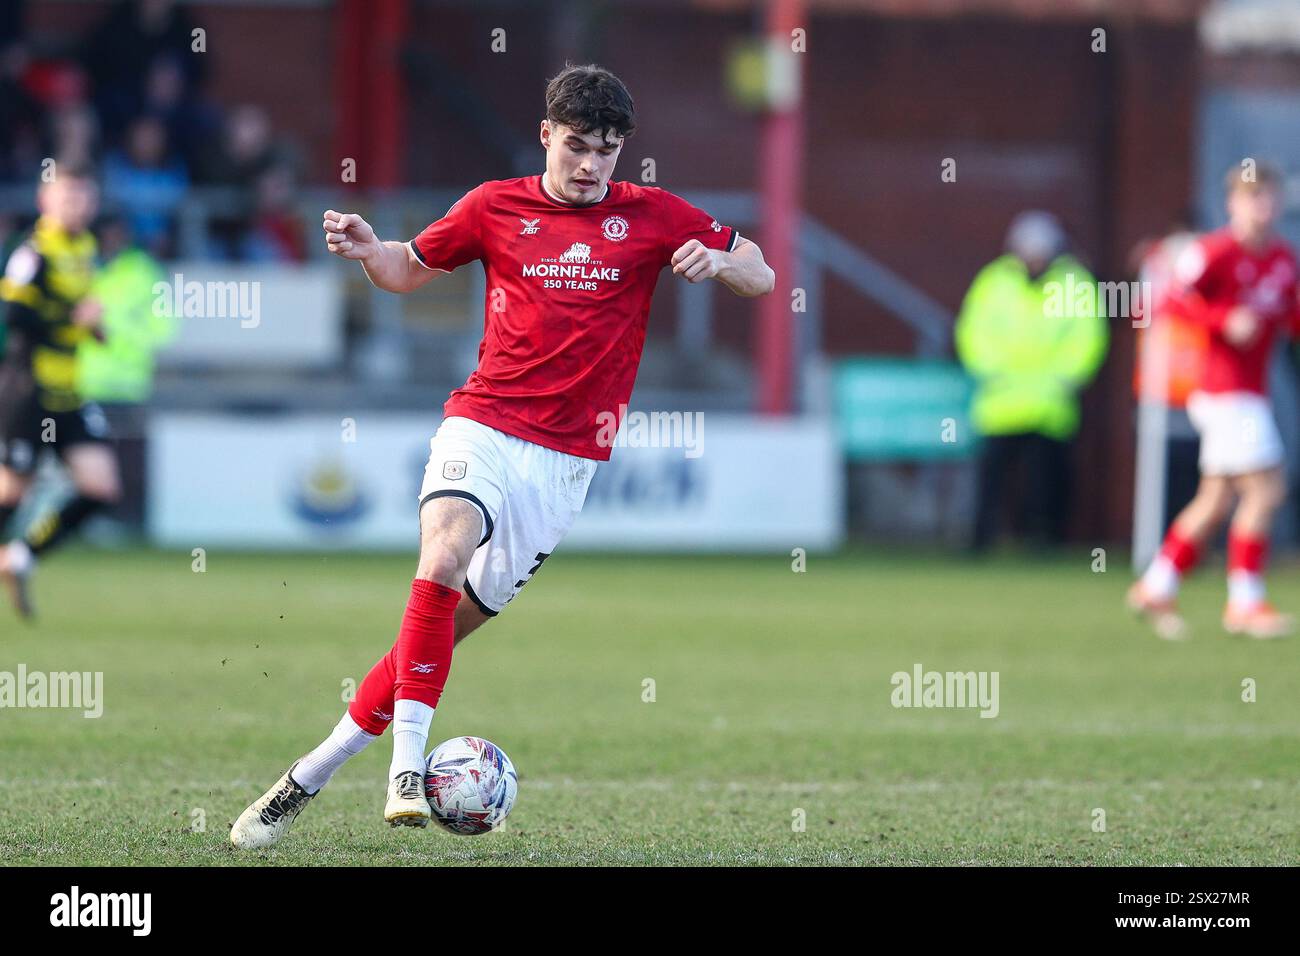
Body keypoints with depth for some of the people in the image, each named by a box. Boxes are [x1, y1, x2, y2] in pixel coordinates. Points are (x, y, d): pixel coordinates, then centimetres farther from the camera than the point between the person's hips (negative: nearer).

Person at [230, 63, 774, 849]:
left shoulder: (650, 217, 6)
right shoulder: (497, 207, 7)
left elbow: (762, 278, 11)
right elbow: (412, 269, 20)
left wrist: (718, 260, -12)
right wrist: (368, 250, -3)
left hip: (567, 459, 1)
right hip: (483, 428, -1)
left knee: (452, 621, -1)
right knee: (443, 556, -30)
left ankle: (311, 777, 7)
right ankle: (408, 768, -28)